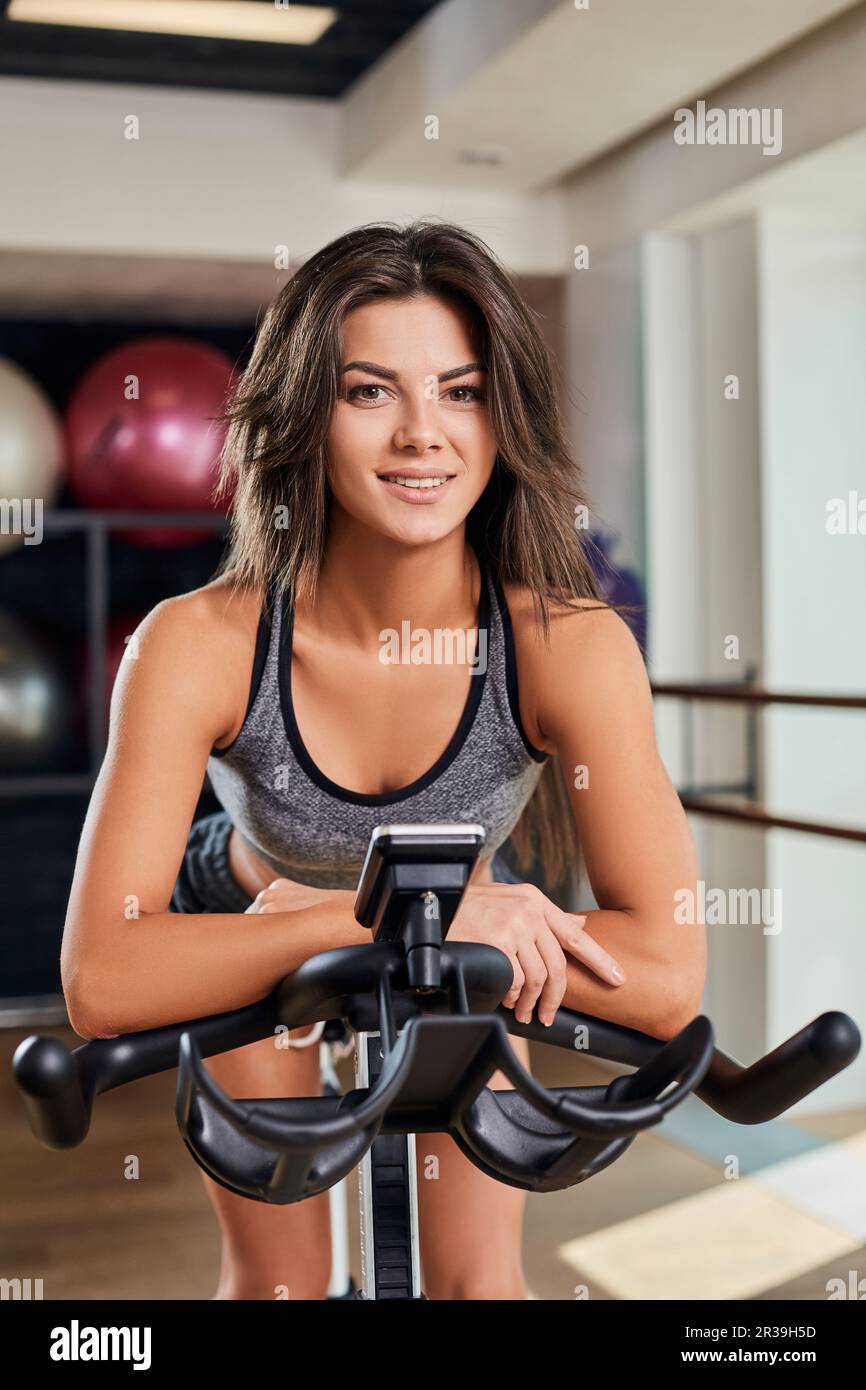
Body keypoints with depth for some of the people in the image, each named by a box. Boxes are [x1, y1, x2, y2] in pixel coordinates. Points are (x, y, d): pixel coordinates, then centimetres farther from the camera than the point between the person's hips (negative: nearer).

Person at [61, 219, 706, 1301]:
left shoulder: (570, 646, -33)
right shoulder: (197, 645, -34)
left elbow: (665, 979, -37)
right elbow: (100, 984, -38)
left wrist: (316, 914, -36)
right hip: (244, 938, 0)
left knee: (477, 1277, 2)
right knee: (275, 1279, 7)